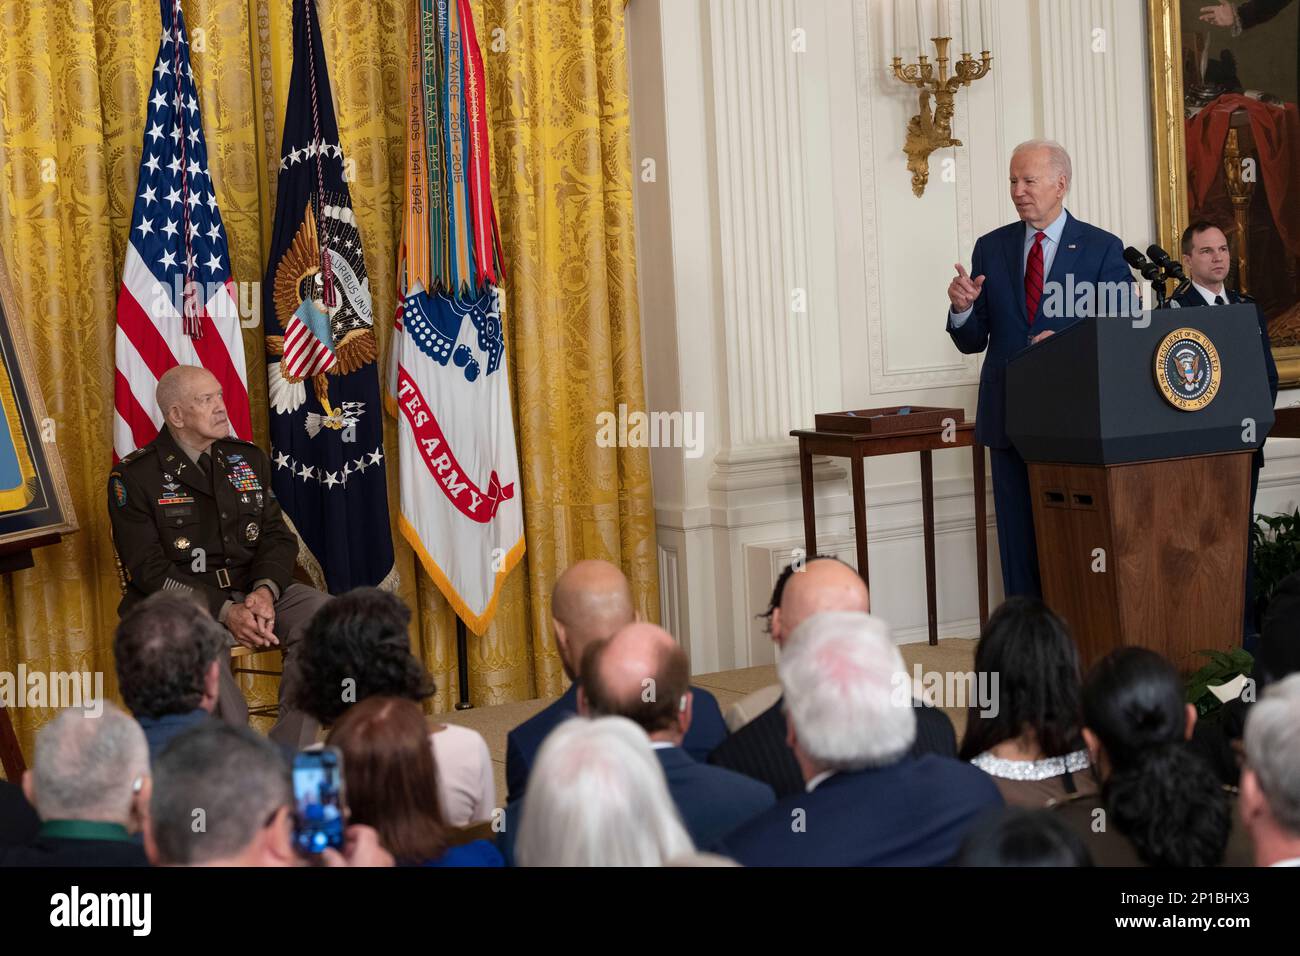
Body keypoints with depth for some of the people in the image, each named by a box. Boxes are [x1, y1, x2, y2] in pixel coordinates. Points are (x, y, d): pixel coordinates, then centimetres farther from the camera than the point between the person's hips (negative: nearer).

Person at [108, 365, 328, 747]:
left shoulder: (248, 459, 14)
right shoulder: (134, 477, -2)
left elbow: (277, 536, 10)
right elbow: (148, 568, -9)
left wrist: (266, 590, -13)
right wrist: (225, 612, -20)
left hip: (254, 591, 5)